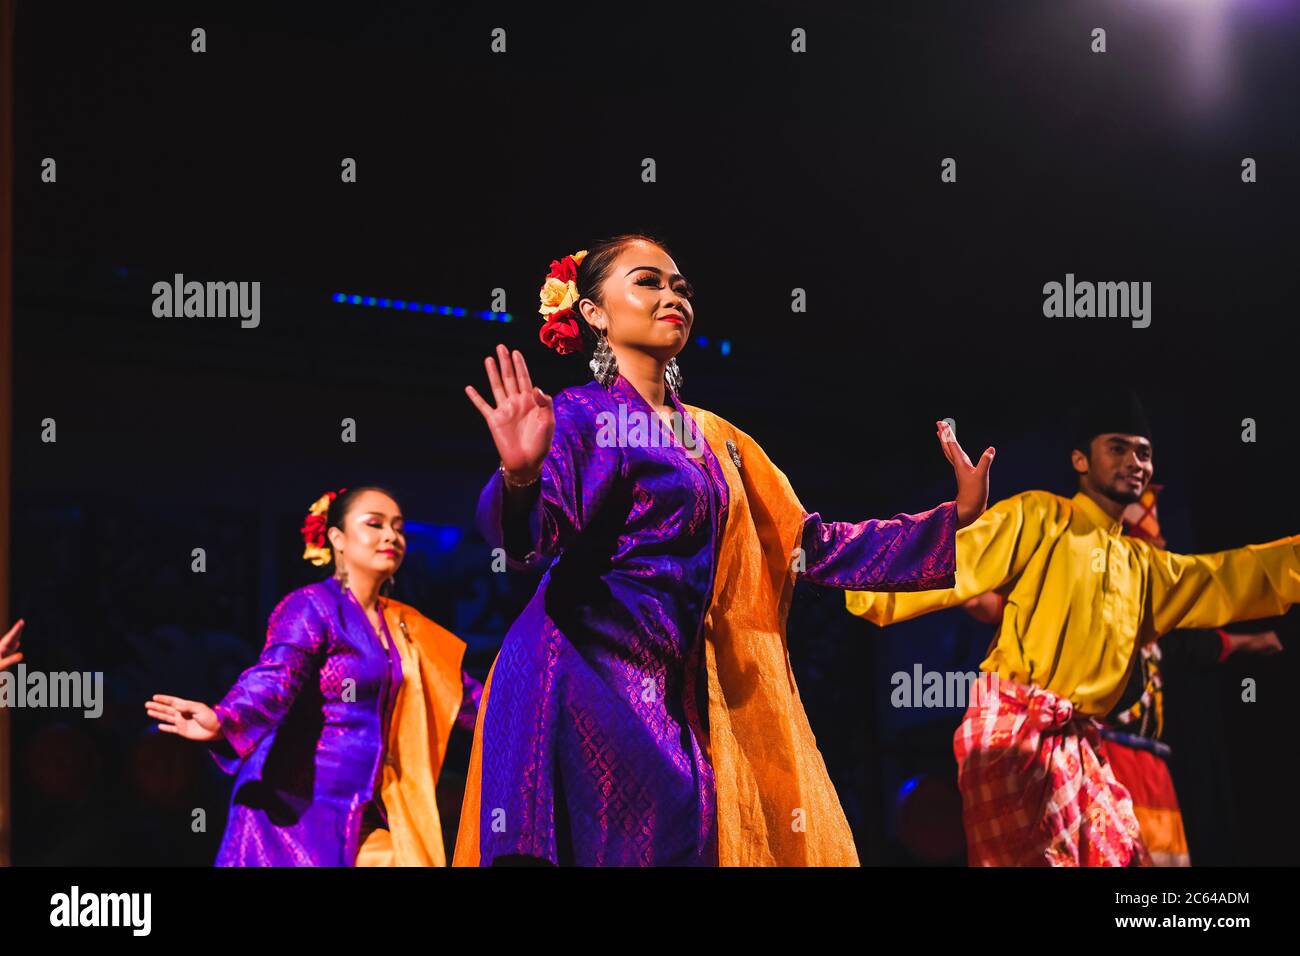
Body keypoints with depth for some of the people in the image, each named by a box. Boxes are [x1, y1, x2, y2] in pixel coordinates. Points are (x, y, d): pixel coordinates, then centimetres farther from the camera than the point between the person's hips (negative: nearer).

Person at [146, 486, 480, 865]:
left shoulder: (402, 625, 14)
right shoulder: (312, 606, -11)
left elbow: (461, 691, 23)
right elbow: (275, 677, -27)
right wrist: (223, 722, -46)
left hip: (363, 815, 8)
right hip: (299, 807, -7)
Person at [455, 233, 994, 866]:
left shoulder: (714, 439, 19)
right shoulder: (580, 413, -1)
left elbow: (809, 546, 17)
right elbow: (528, 534, -18)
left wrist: (953, 519, 11)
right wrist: (520, 476, -42)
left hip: (672, 691, 6)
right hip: (590, 673, -6)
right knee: (645, 843, -16)